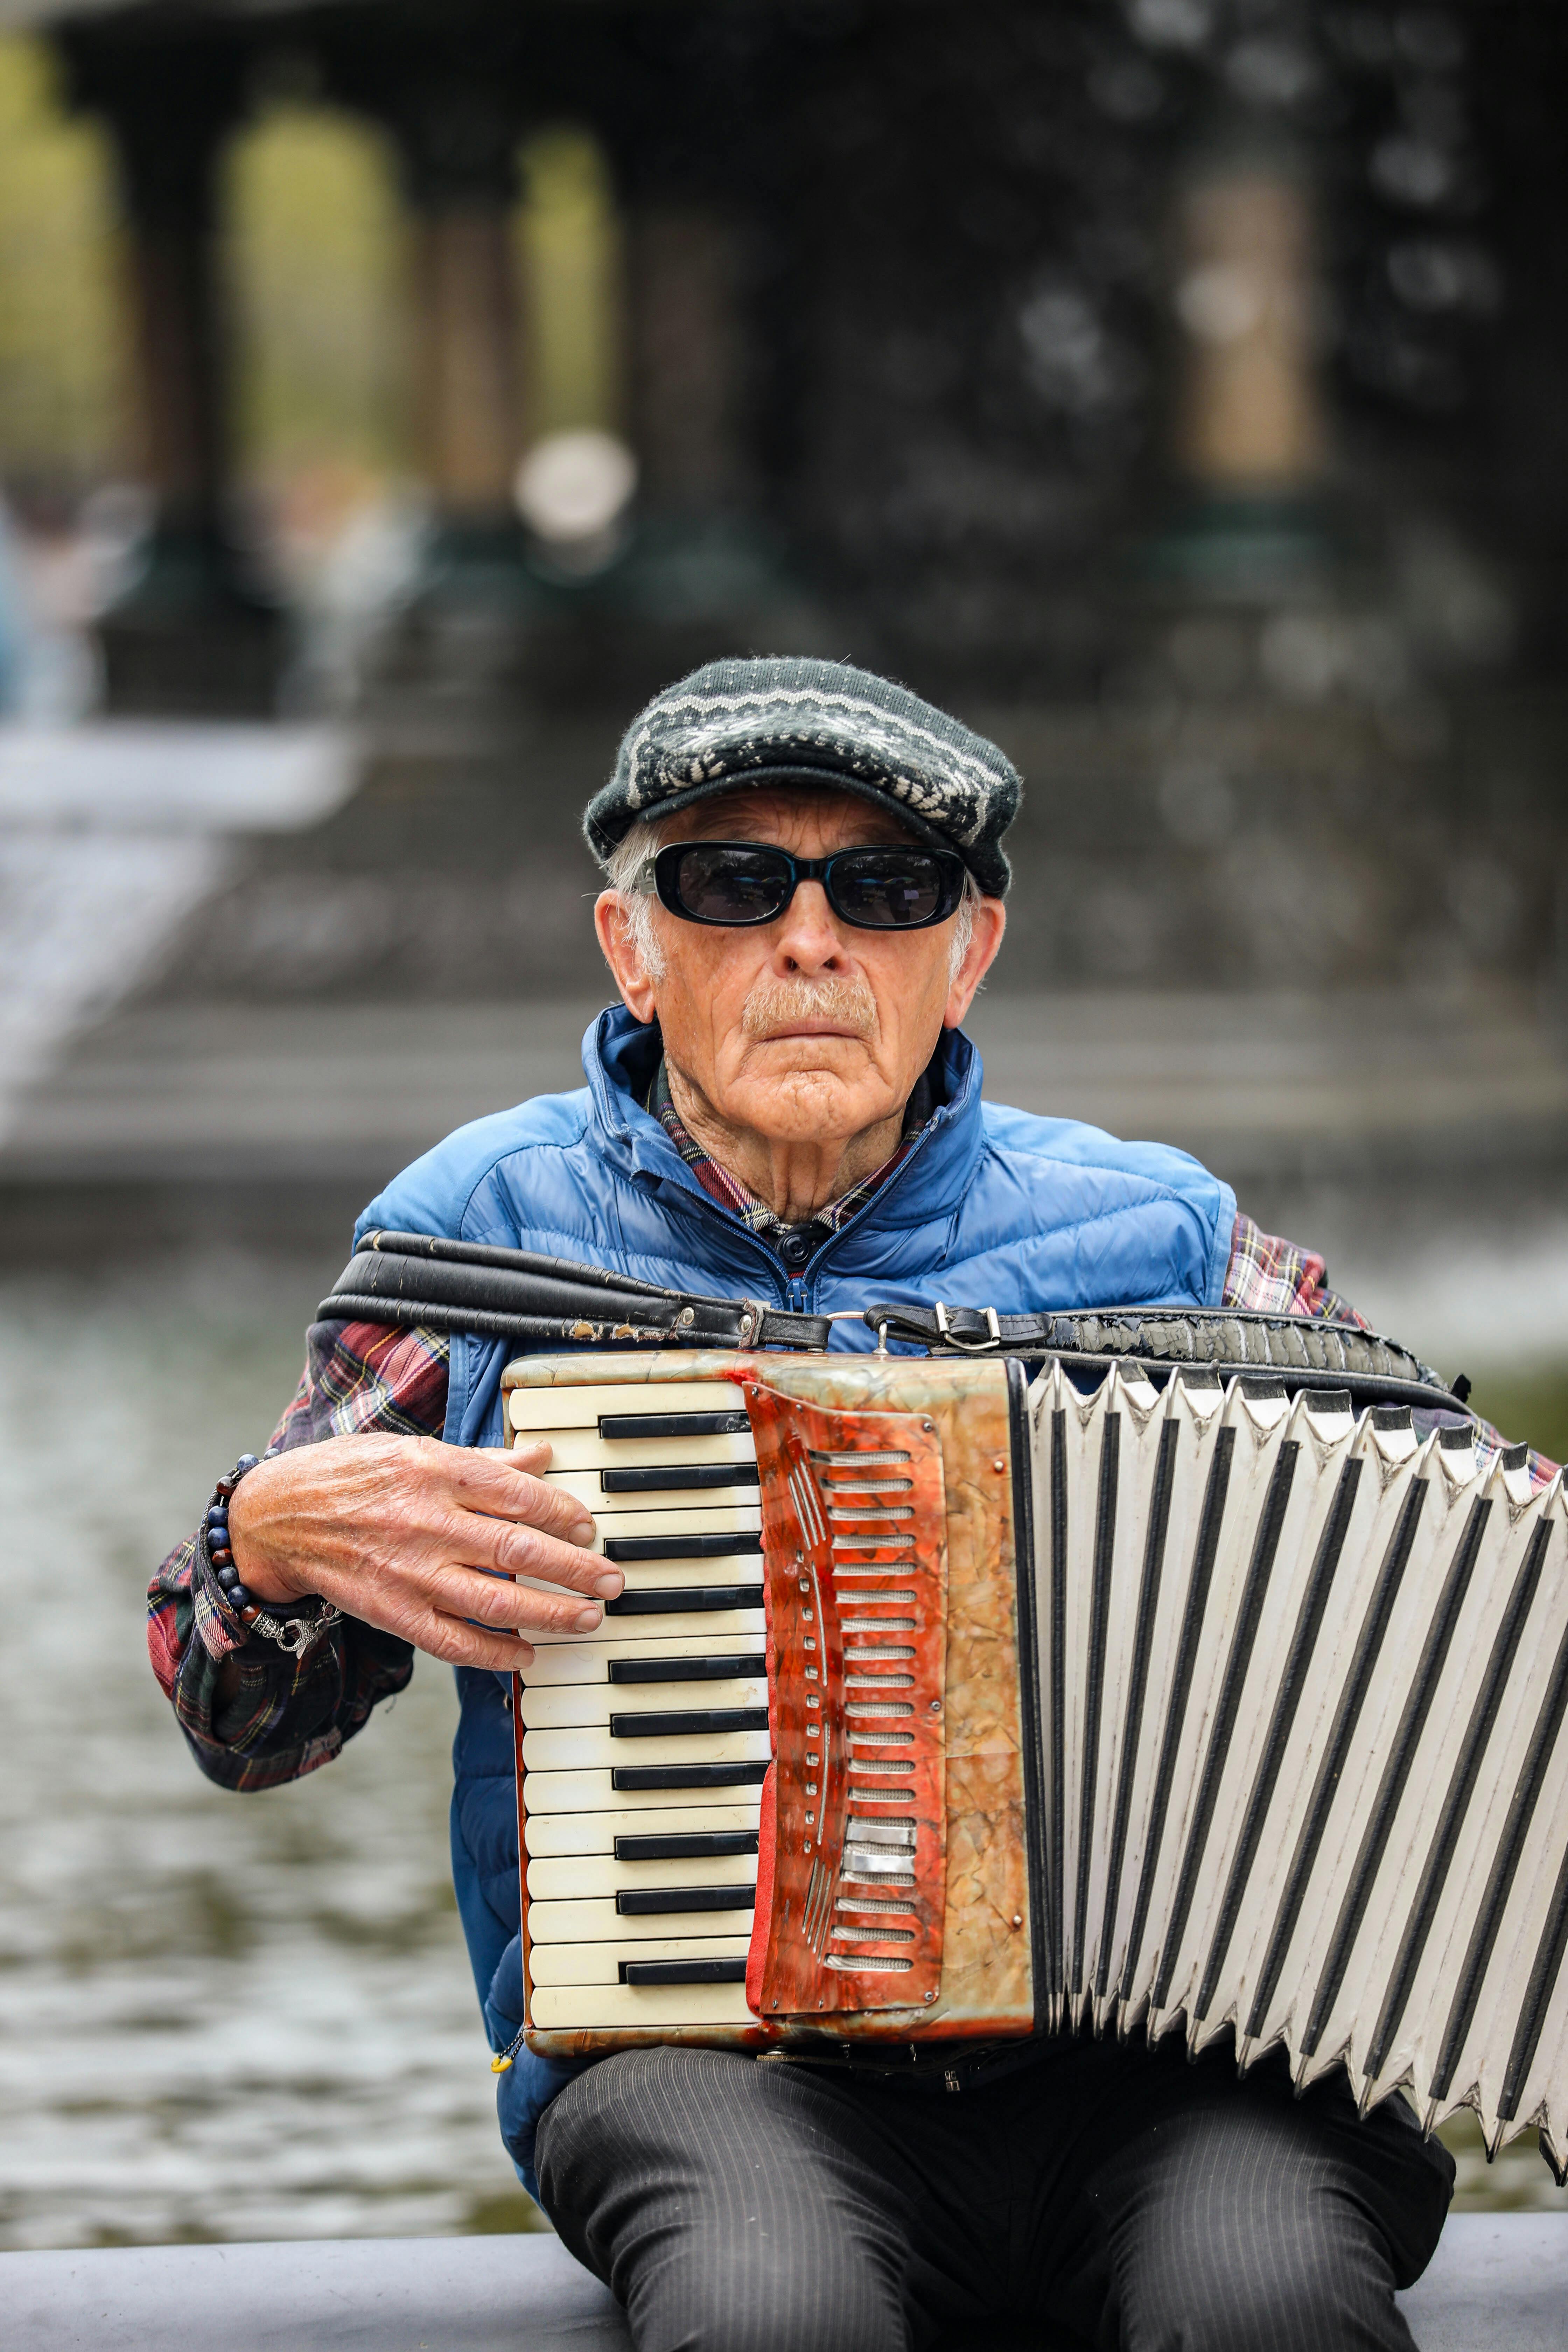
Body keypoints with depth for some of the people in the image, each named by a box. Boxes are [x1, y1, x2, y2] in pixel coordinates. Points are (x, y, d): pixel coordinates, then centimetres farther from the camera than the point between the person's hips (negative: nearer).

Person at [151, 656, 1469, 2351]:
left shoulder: (1156, 1241, 9)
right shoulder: (488, 1228, 9)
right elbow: (242, 1733, 15)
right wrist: (274, 1537, -7)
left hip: (1146, 2051, 1)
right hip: (692, 2048, -1)